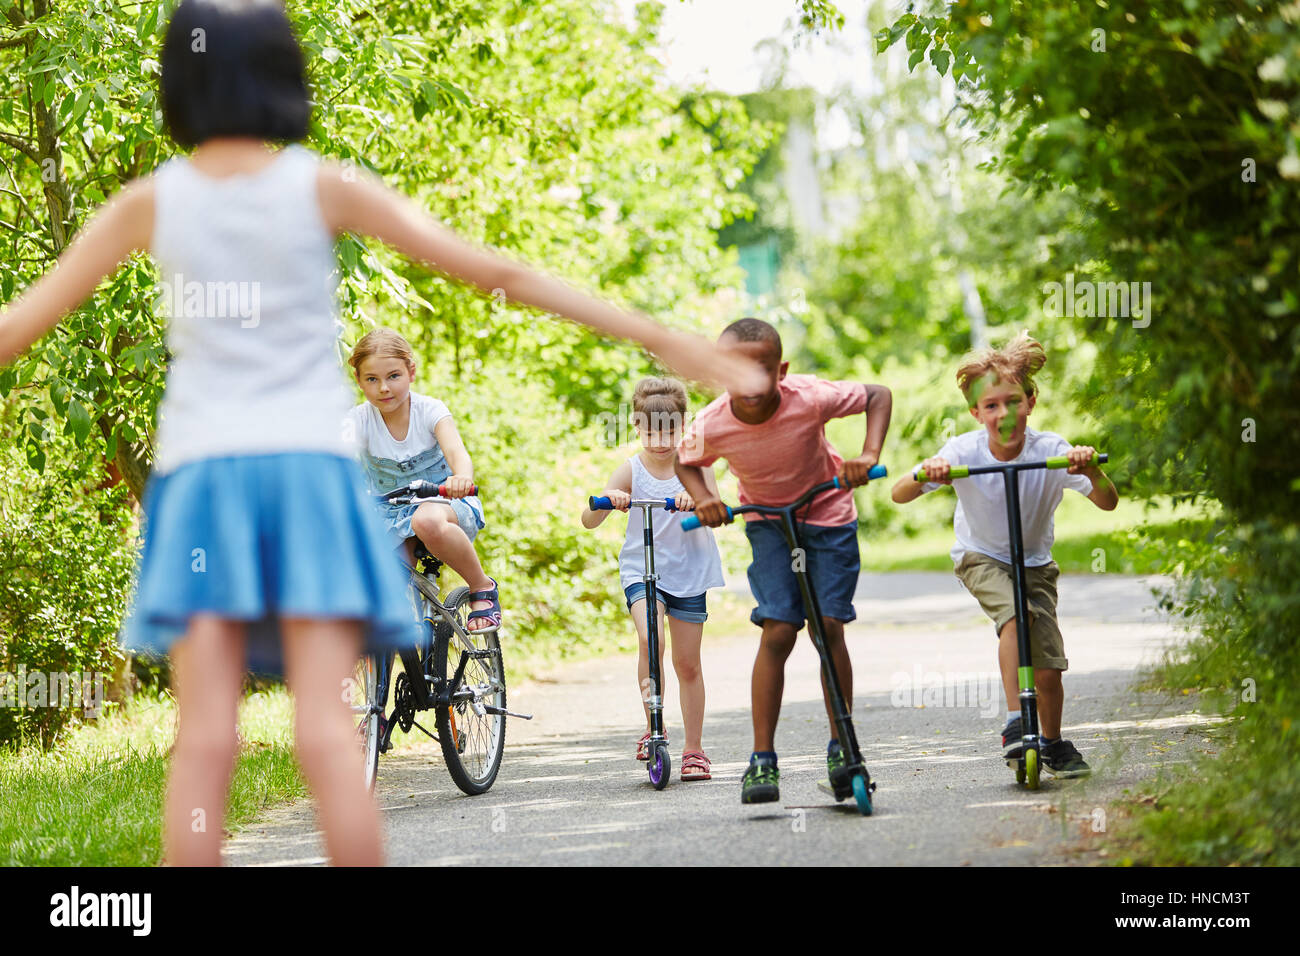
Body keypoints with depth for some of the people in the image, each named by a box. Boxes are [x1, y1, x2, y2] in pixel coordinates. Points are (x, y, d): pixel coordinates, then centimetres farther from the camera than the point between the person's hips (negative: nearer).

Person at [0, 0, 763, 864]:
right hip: (311, 474, -1)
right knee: (328, 733, -5)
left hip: (203, 478, 1)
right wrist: (659, 339, -3)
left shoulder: (152, 202, 3)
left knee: (205, 741, -4)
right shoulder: (322, 187, 0)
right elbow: (491, 271, -4)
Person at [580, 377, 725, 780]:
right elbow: (589, 520, -12)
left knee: (687, 663, 7)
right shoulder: (631, 470, -5)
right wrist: (606, 501, -35)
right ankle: (653, 729, -13)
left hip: (689, 571, 1)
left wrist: (695, 501, -39)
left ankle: (694, 748, 19)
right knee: (649, 639, -26)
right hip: (641, 569, -1)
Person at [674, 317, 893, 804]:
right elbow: (685, 462, 0)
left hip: (828, 513, 0)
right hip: (768, 522, 0)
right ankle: (762, 759, -7)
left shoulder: (809, 398, -30)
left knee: (829, 626, -7)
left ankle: (841, 746, 10)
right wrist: (702, 499, -19)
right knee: (777, 631, -13)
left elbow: (878, 395, -14)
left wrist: (869, 455, -27)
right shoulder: (713, 425, -24)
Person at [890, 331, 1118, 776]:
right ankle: (1015, 721, -26)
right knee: (1016, 613, -33)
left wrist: (1091, 472, -47)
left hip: (1035, 563, 1)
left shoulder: (1051, 451, -22)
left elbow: (1108, 503, -26)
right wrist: (925, 475, -48)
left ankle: (1053, 744, 22)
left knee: (1047, 669, -7)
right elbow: (898, 495, -27)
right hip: (981, 559, -1)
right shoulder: (963, 451, -22)